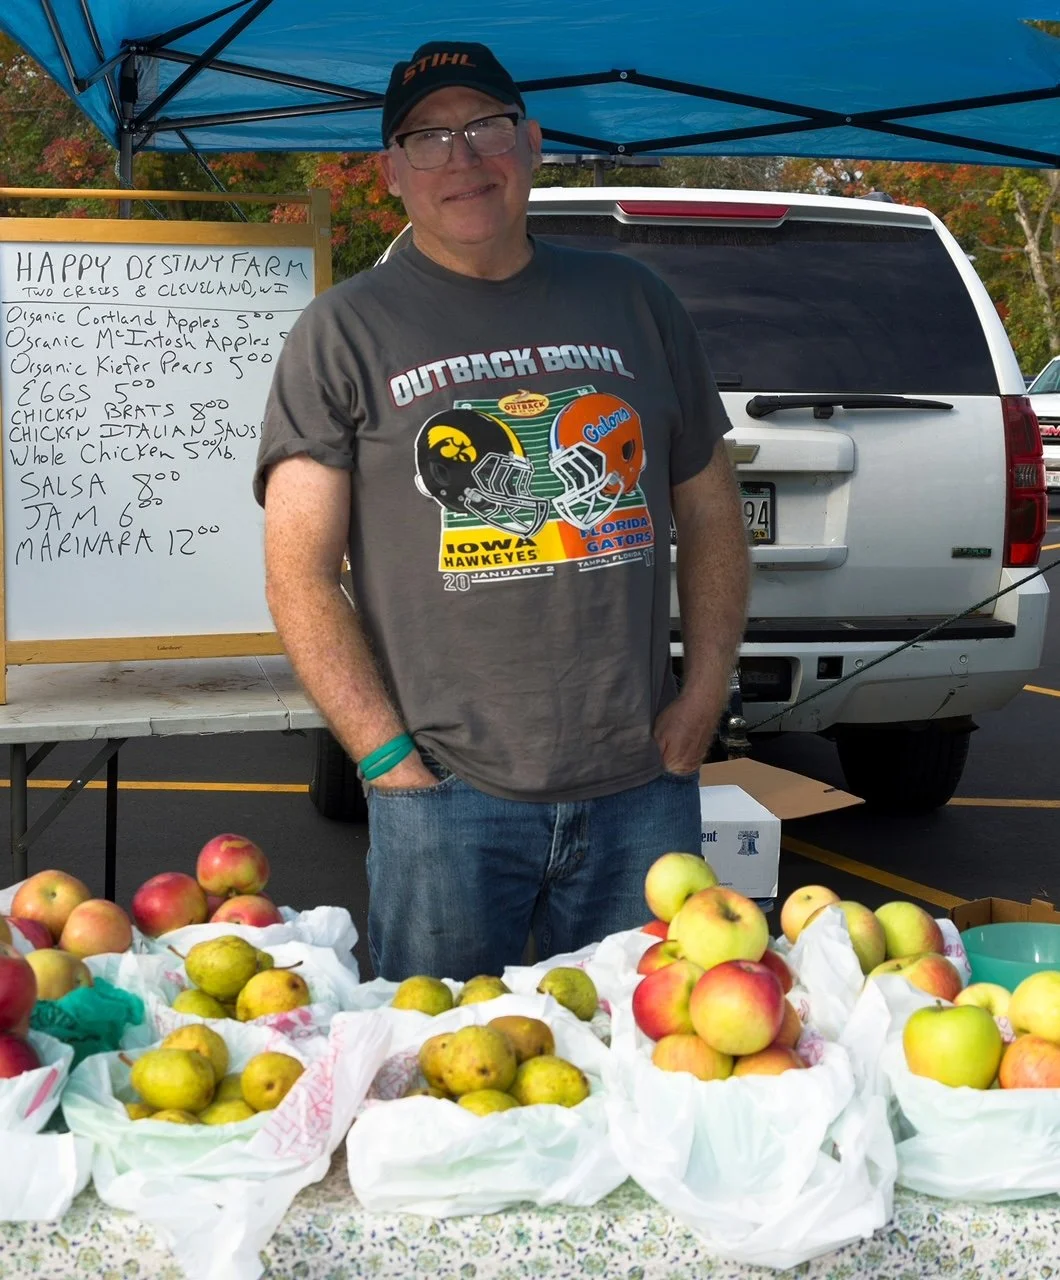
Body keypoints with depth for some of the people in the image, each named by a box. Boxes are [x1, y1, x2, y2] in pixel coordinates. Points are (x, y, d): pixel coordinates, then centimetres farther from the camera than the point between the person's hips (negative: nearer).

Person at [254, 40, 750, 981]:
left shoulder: (635, 303, 12)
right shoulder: (346, 332, 2)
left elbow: (711, 515, 17)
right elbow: (300, 574, -4)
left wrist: (705, 695, 4)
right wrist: (389, 755, -11)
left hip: (644, 789, 3)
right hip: (446, 800, -3)